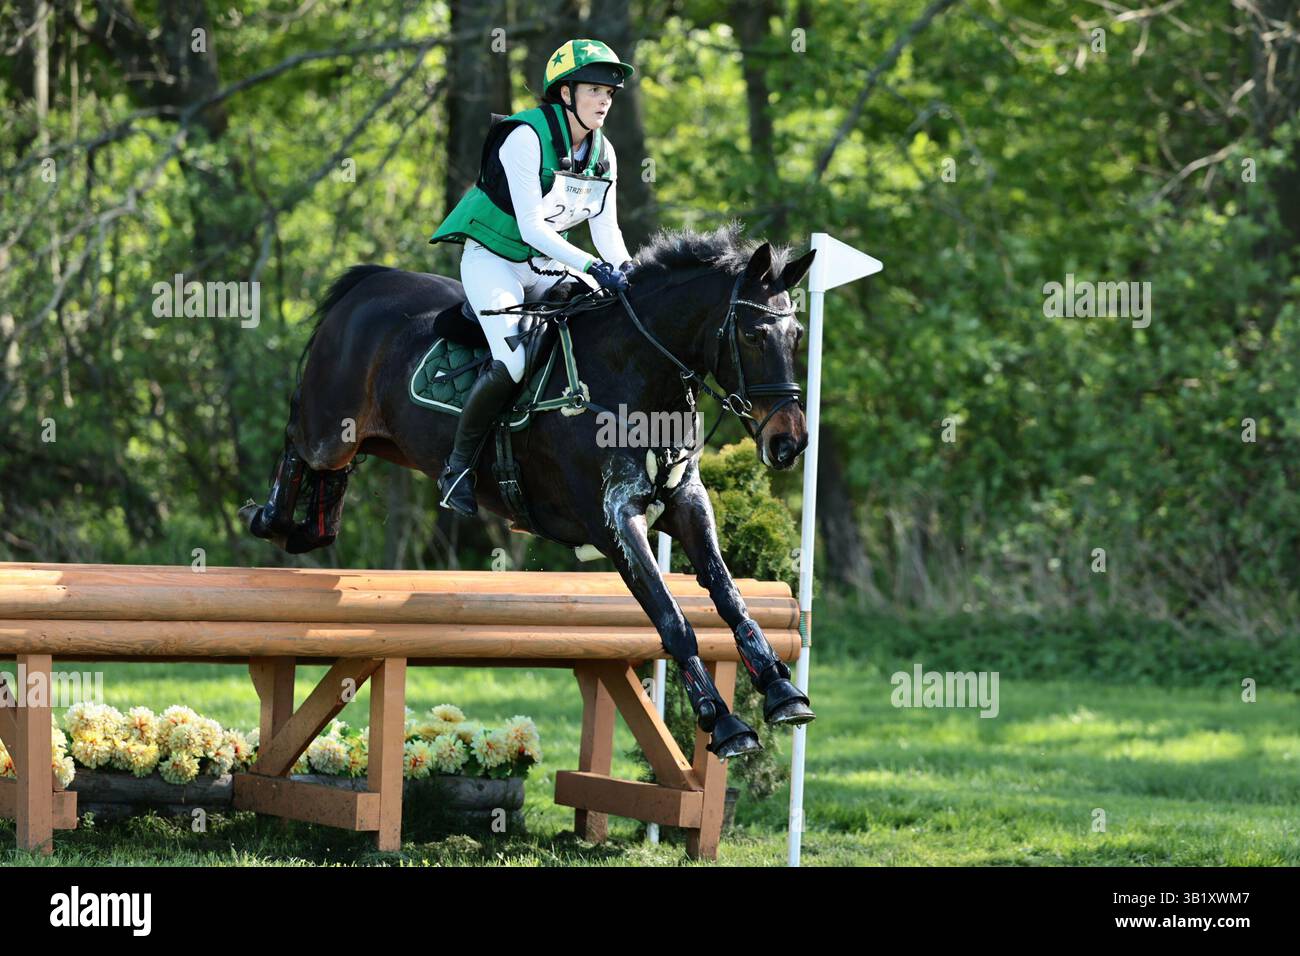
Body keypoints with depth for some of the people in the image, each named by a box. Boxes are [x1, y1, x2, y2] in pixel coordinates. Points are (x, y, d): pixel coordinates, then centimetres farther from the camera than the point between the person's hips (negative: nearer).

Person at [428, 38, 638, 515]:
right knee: (513, 362, -27)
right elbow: (531, 227, -27)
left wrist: (626, 269, -20)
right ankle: (457, 465, -9)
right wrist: (595, 268, -35)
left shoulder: (603, 153, 1)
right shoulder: (527, 138, -22)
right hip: (492, 259, -7)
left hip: (546, 261, 7)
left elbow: (606, 228, 2)